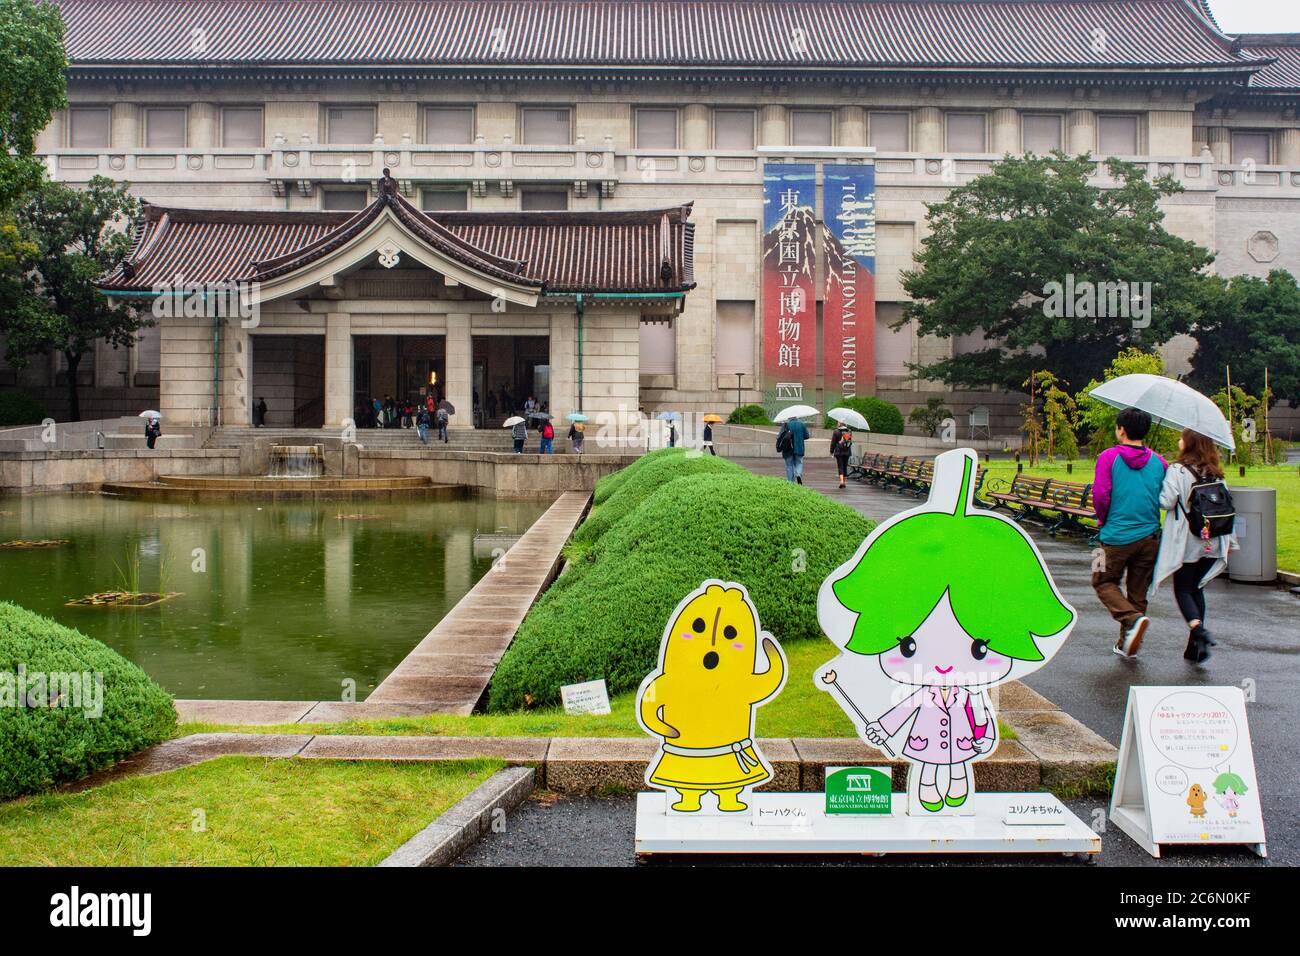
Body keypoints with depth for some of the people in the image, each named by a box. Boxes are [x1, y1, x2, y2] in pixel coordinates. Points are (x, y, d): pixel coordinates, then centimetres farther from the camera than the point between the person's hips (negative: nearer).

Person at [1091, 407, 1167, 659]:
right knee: (1138, 590, 14)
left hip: (1117, 536, -4)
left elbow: (1100, 496, -13)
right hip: (1149, 535, 4)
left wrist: (1103, 520, 6)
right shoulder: (1158, 462, 3)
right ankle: (1128, 644, 18)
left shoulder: (1109, 457, -8)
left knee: (1104, 582, 11)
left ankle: (1133, 619, -14)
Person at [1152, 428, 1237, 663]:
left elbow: (1167, 502, -19)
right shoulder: (1216, 474, 6)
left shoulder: (1177, 471, -11)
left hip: (1185, 542, -5)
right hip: (1211, 543, 5)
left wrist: (1158, 487, 2)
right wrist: (1231, 541, 14)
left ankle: (1198, 629, -22)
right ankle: (1196, 646, 13)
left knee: (1182, 590, 4)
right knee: (1197, 588, 14)